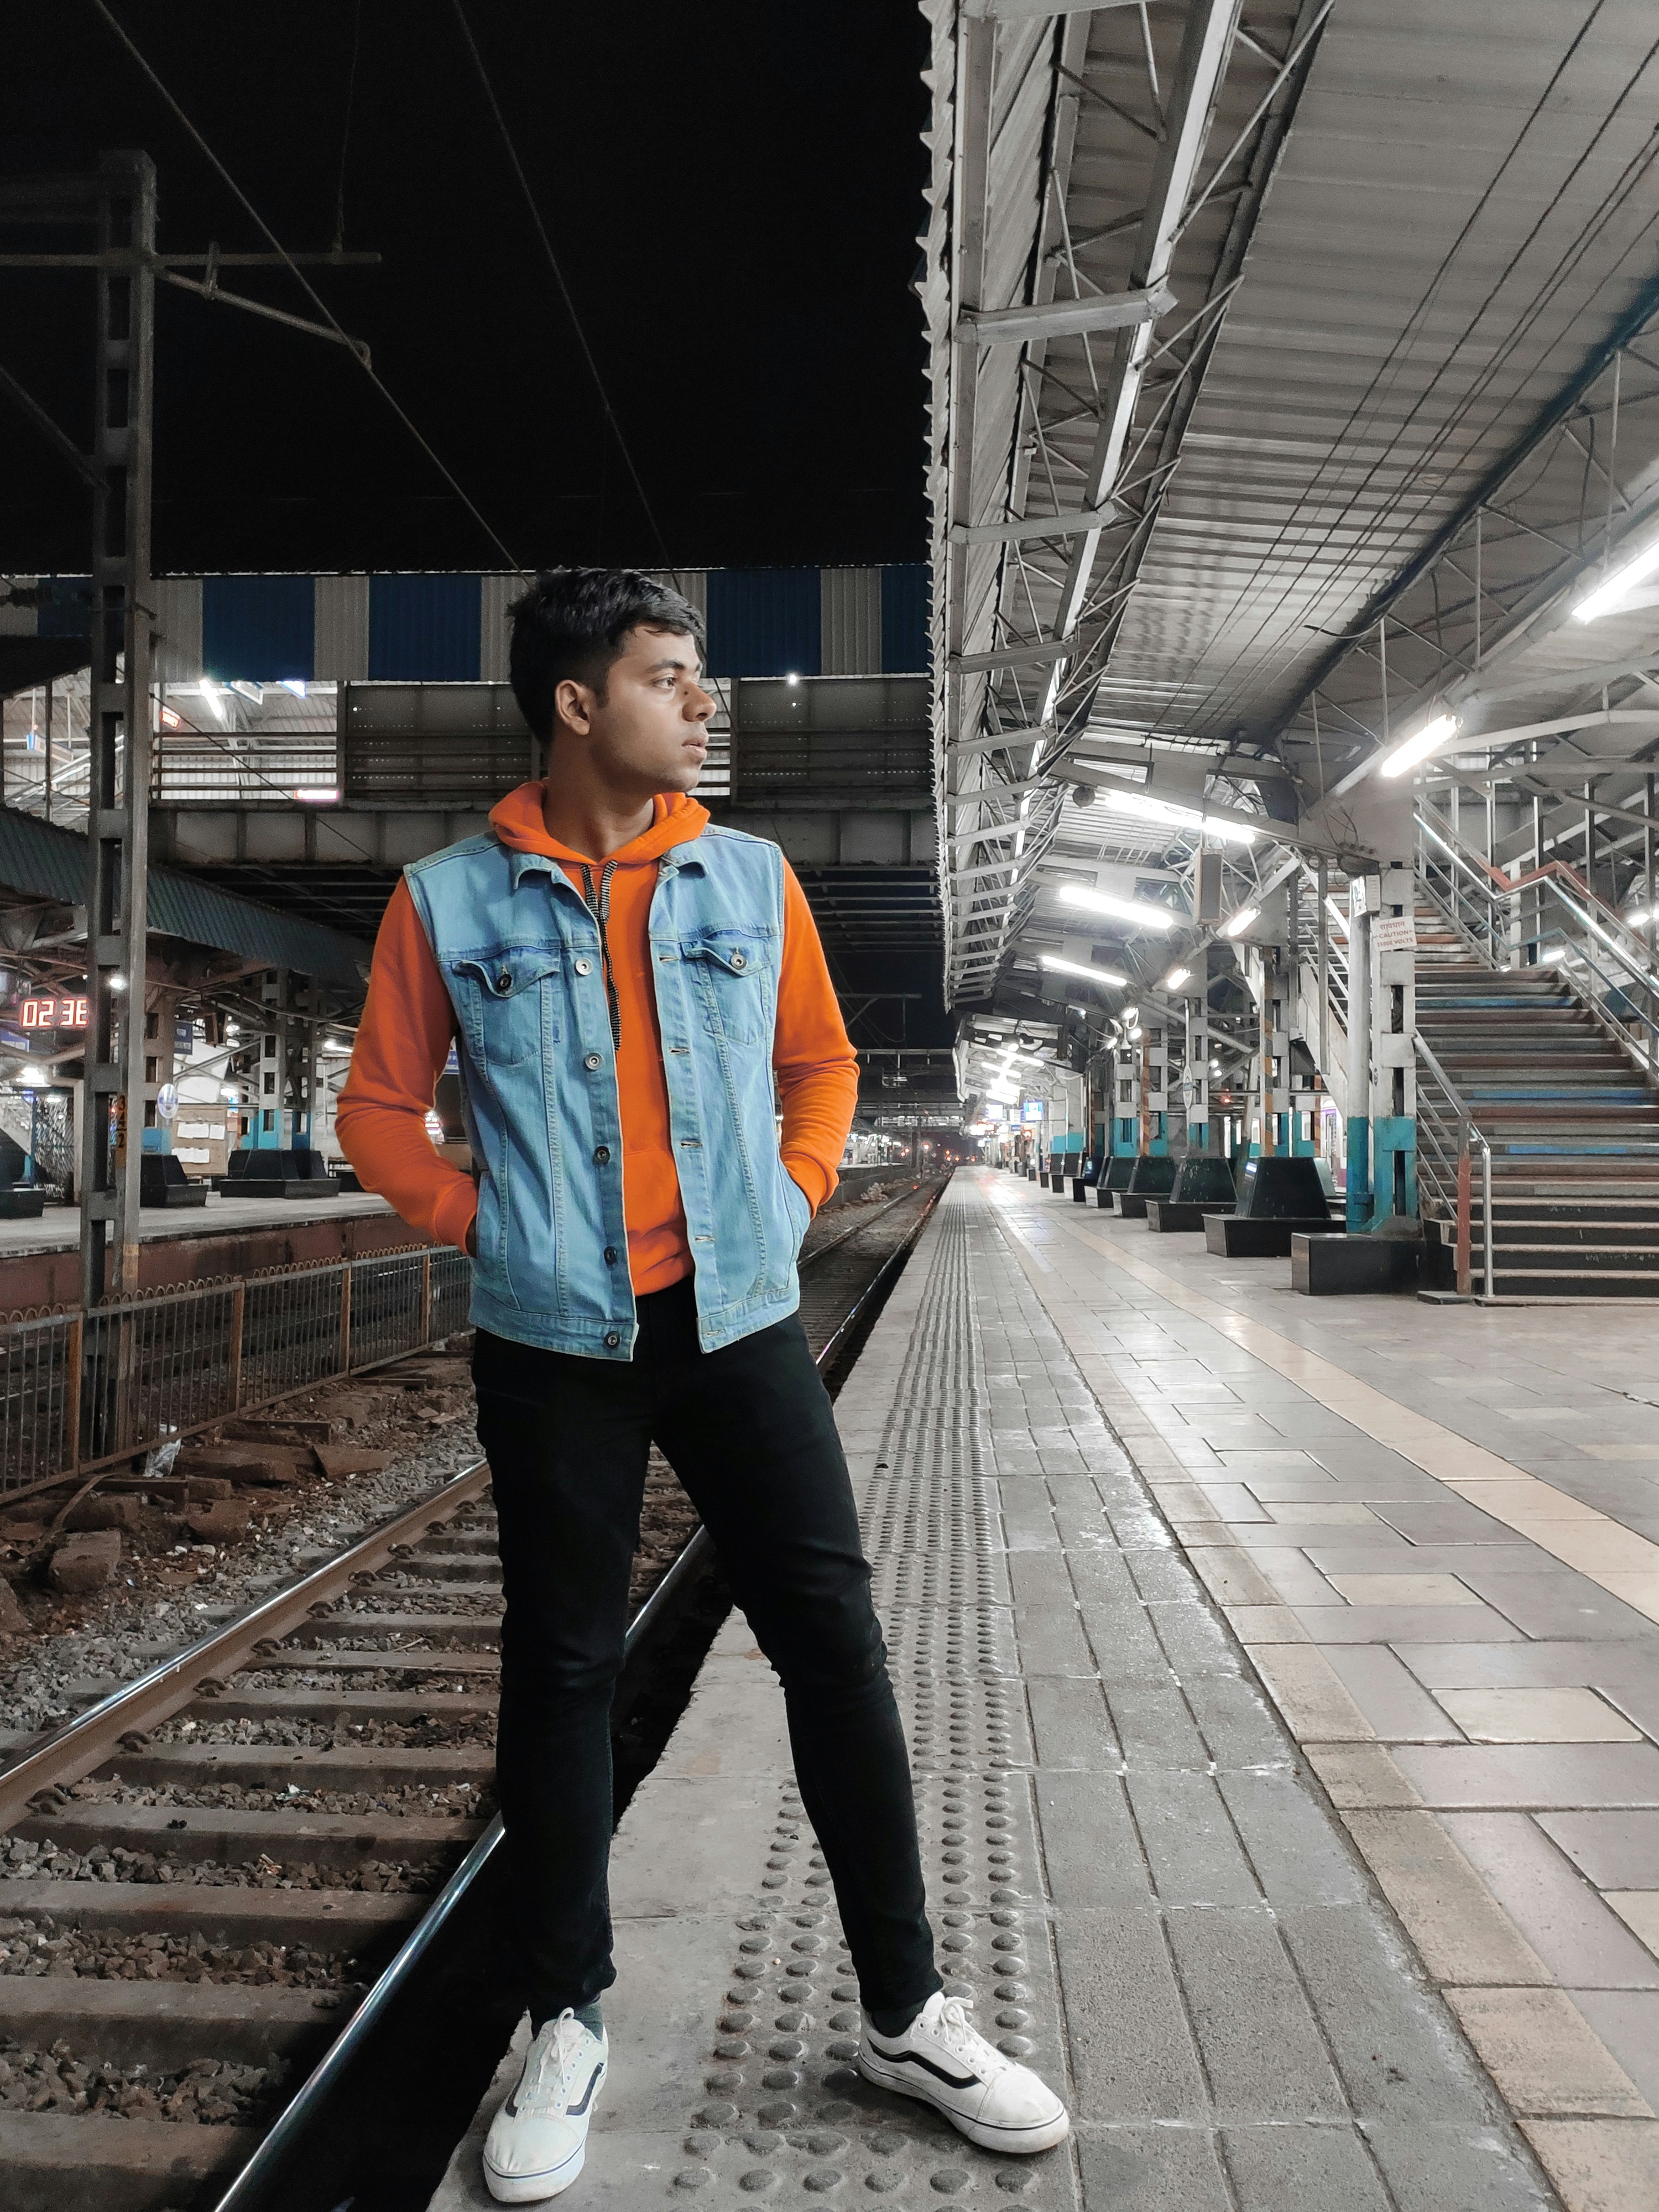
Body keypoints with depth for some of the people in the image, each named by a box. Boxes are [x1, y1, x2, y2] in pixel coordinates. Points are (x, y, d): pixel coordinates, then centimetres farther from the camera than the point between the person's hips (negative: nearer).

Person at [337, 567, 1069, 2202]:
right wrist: (479, 1225, -4)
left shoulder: (751, 879, 6)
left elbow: (821, 1061, 18)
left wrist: (794, 1196, 5)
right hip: (554, 1344, -2)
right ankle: (568, 2022, 28)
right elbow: (379, 1112, 7)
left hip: (738, 1322, 2)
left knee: (834, 1644, 4)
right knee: (561, 1673, 9)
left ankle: (905, 2012, 21)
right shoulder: (451, 901, -1)